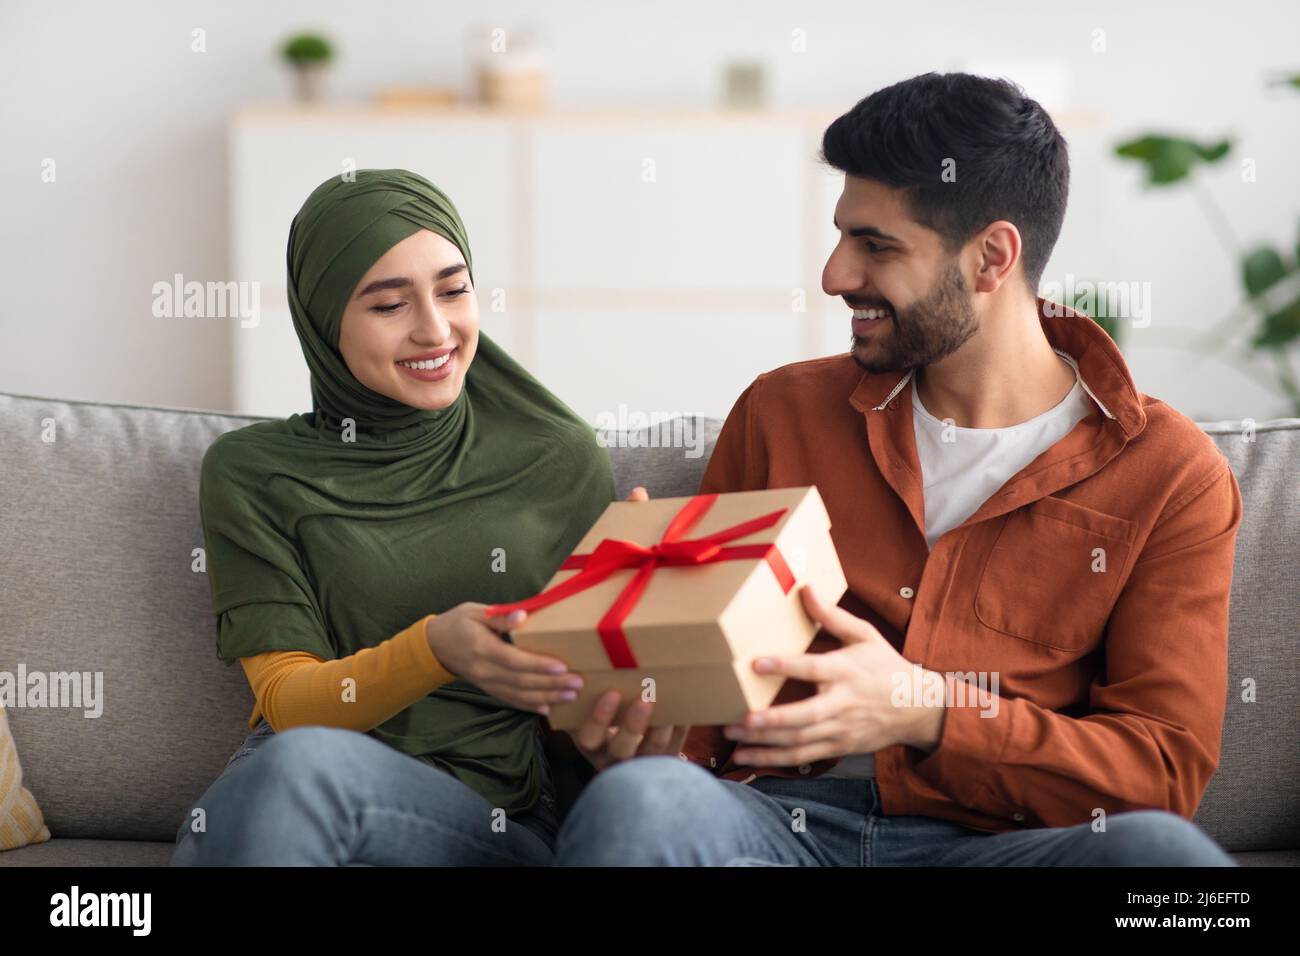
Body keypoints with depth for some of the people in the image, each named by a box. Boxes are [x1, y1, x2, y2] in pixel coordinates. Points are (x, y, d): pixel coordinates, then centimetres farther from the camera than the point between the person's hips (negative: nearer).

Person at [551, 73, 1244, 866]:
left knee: (1156, 849, -37)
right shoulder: (782, 413, 15)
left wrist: (923, 711, -15)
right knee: (633, 800, -34)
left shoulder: (1170, 475, 6)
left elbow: (1166, 770, 0)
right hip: (780, 820, 2)